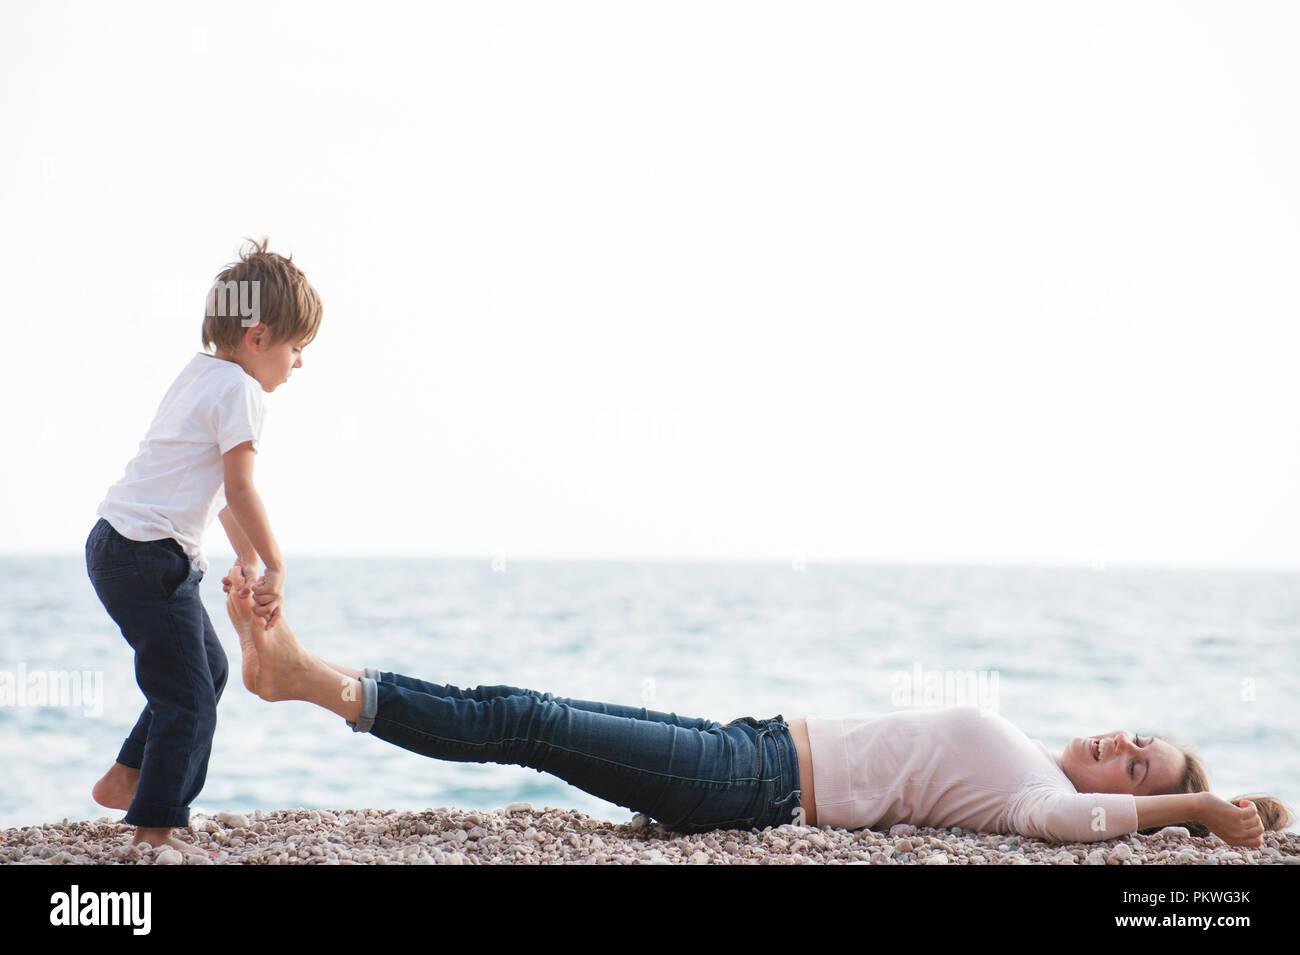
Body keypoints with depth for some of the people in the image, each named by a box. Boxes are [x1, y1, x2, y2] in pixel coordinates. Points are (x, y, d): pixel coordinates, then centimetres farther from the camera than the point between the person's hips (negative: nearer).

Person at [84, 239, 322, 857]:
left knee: (207, 667, 23)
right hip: (149, 556, -10)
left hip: (119, 545, 10)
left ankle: (124, 779, 31)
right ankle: (154, 833, -7)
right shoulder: (239, 388, -12)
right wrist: (274, 569, -10)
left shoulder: (200, 375, 18)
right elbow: (239, 490, -17)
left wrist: (250, 564, 26)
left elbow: (223, 492, 24)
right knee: (188, 700, -8)